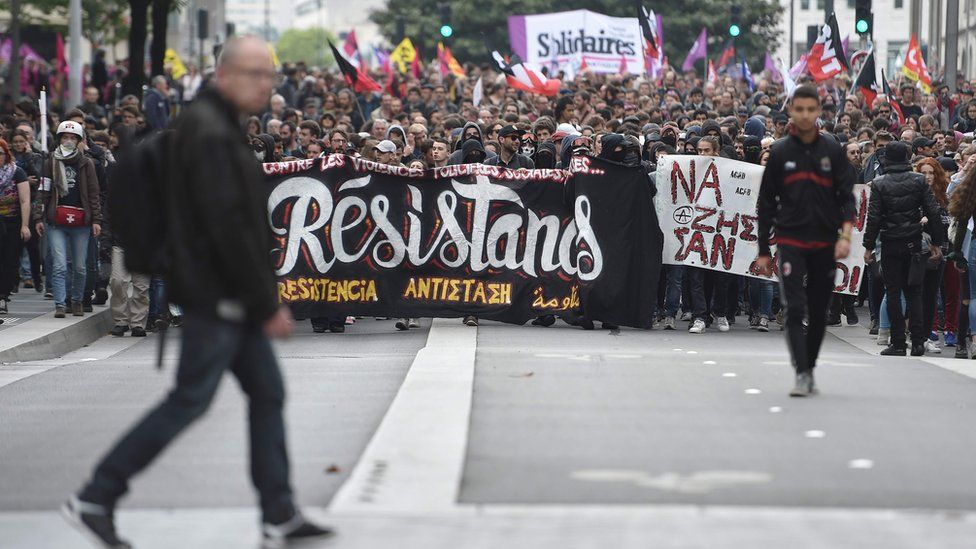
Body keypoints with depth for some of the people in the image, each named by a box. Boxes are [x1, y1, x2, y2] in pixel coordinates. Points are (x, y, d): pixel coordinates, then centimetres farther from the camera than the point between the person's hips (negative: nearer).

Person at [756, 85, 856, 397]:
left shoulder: (833, 151, 5)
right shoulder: (780, 153, 4)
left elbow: (846, 195, 2)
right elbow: (766, 204, 7)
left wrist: (845, 234, -15)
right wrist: (763, 251, 5)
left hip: (825, 243, 2)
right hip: (790, 241, -2)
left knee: (819, 313, 8)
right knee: (795, 309, -14)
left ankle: (810, 368, 23)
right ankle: (801, 375, -18)